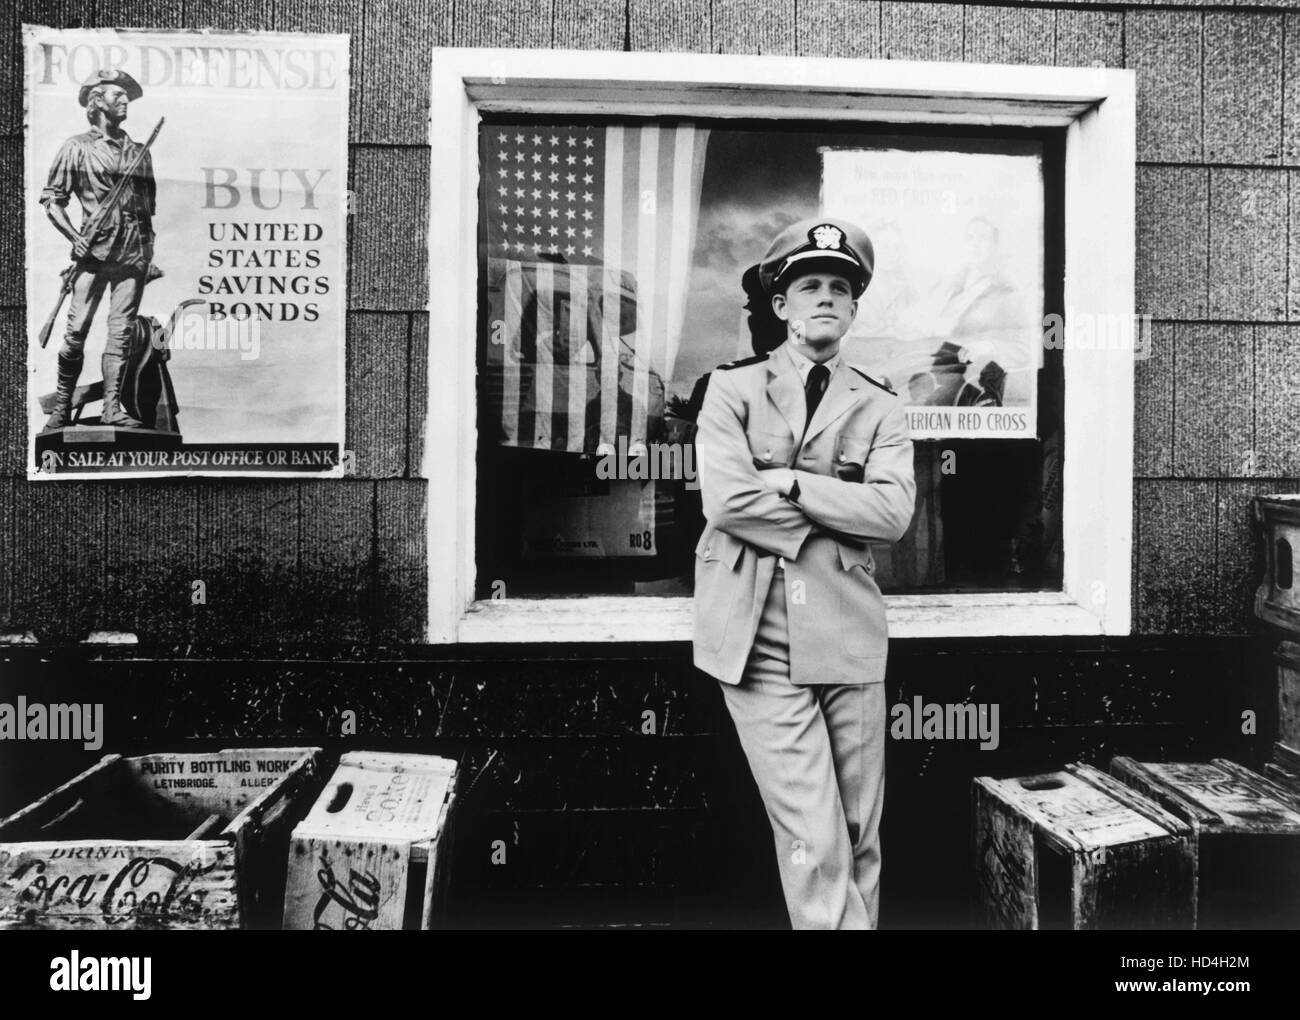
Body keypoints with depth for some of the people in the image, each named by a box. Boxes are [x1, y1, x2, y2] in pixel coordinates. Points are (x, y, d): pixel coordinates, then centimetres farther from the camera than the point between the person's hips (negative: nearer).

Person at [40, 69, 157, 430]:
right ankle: (62, 407, 6)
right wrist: (74, 236, -9)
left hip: (134, 253, 3)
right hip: (94, 251, -3)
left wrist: (148, 251, 12)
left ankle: (111, 407, 0)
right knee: (76, 330, -4)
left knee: (121, 331, -1)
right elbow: (51, 199, 5)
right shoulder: (77, 148, 6)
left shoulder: (138, 151, 18)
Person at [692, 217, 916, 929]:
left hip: (850, 639, 3)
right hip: (760, 643, -3)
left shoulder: (880, 407, 12)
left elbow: (894, 511, -6)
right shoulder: (733, 388, 6)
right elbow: (725, 500, -10)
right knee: (813, 844, -6)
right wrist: (837, 515, -6)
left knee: (860, 840, 10)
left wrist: (788, 482, -10)